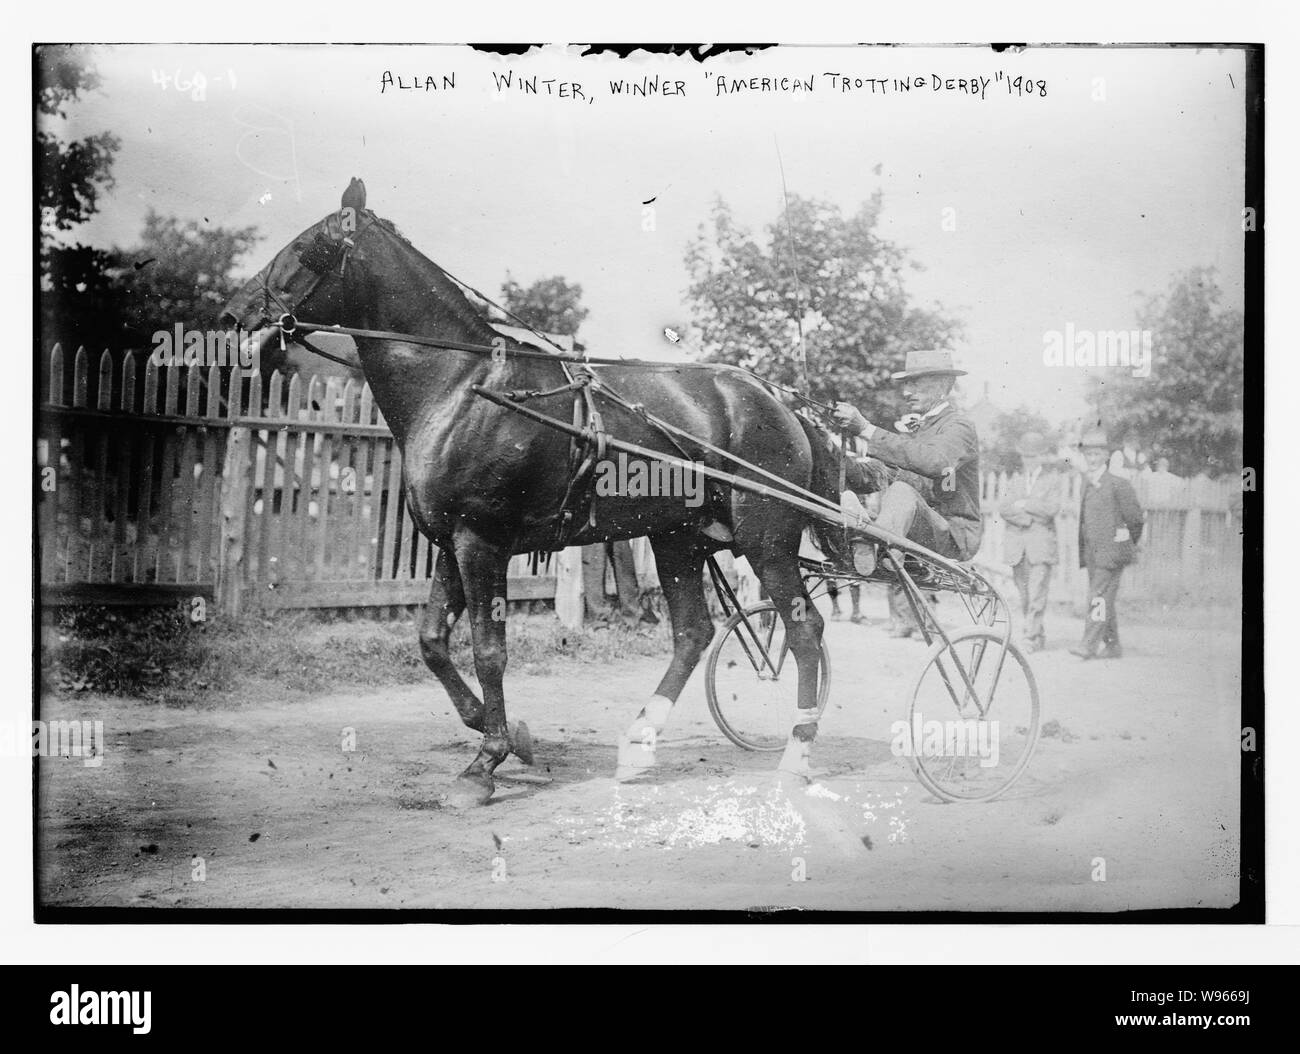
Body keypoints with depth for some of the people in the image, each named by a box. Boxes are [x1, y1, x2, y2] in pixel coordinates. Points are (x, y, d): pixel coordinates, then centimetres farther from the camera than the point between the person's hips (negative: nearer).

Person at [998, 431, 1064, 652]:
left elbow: (1051, 509, -9)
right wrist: (1028, 519, -10)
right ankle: (1040, 636, 15)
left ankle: (1031, 638, -13)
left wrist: (1023, 504, -4)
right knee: (1024, 595, 5)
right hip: (1015, 540, 4)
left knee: (1037, 594, -12)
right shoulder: (1017, 478, 16)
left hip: (1042, 541, -4)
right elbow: (1003, 509, 4)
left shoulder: (1053, 478, 6)